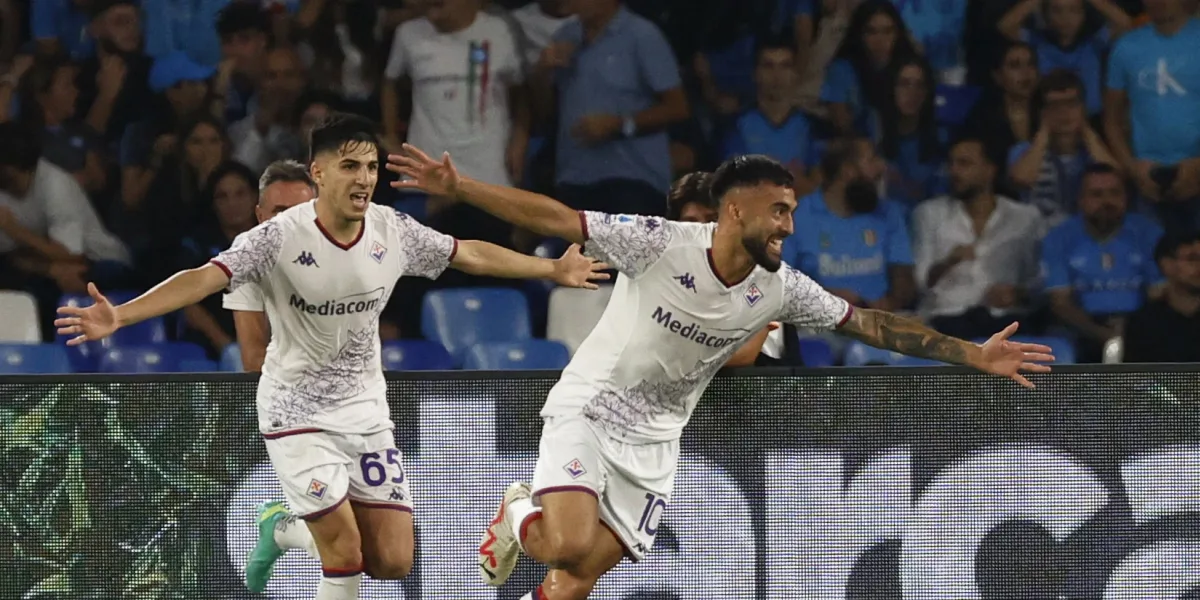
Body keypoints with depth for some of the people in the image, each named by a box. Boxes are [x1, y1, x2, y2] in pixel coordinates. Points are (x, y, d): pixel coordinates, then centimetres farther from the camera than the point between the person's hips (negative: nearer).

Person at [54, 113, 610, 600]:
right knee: (345, 555, -14)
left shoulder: (394, 230, -6)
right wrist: (119, 316, -43)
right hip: (297, 413, -5)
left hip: (366, 408, 5)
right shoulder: (278, 238, -20)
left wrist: (553, 269, 17)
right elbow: (205, 277, -29)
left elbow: (471, 254, 10)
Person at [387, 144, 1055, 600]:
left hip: (654, 439, 4)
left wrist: (972, 355, -2)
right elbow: (556, 219, -21)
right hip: (589, 408, -4)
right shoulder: (660, 243, -21)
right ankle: (521, 519, 11)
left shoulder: (780, 288, -7)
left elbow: (868, 322, 1)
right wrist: (458, 187, -29)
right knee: (572, 545, -25)